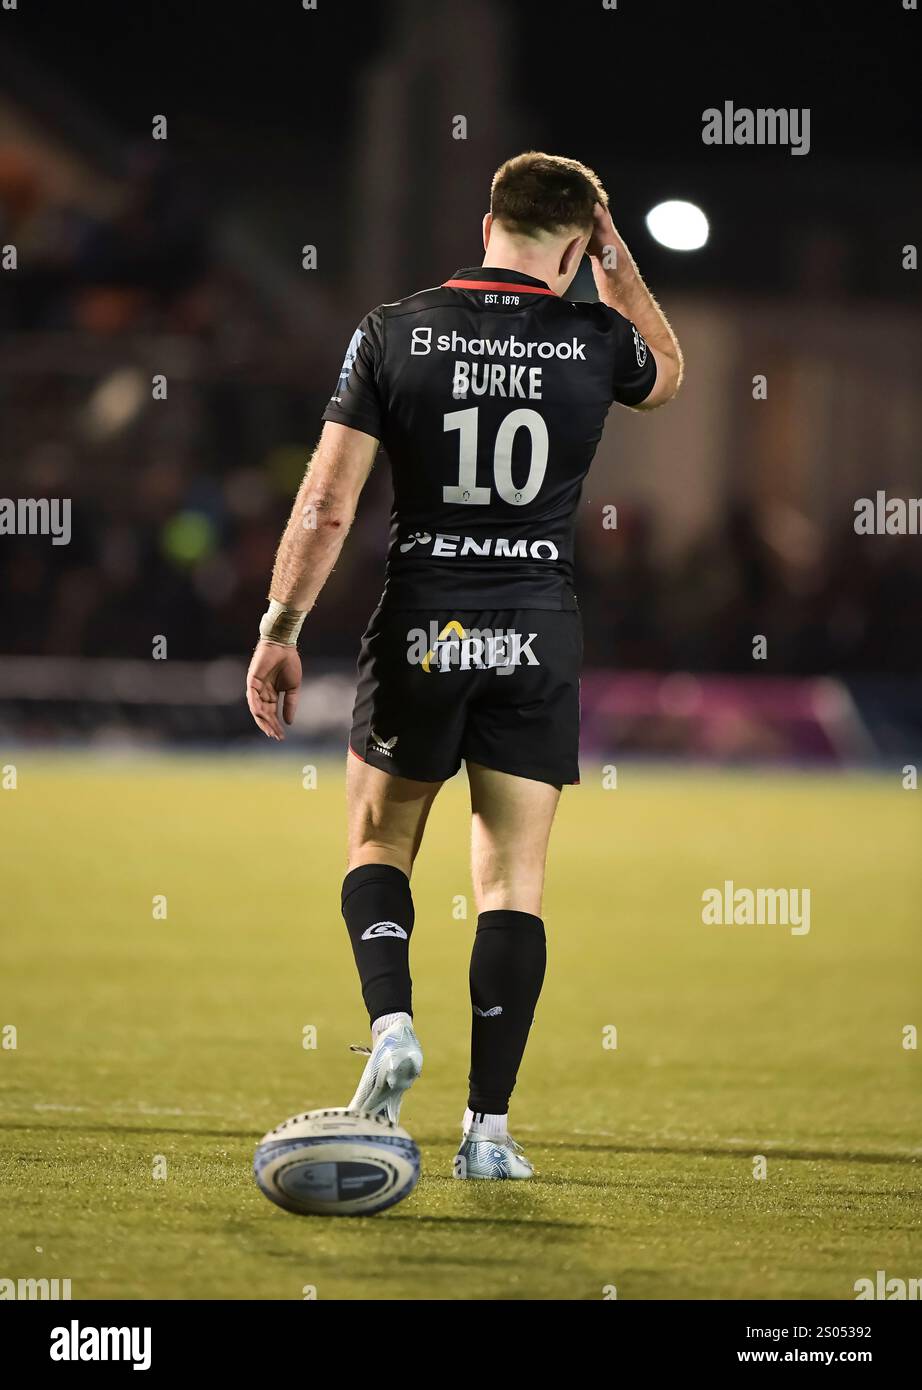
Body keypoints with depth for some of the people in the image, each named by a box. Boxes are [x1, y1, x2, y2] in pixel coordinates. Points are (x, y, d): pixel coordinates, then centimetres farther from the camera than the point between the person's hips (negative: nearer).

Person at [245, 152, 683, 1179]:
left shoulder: (393, 333, -4)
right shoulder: (594, 340, -3)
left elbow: (325, 503, -6)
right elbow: (668, 375, 24)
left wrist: (279, 631, 0)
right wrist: (616, 265, 24)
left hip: (419, 629, 0)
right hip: (538, 633, 0)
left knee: (378, 844, 19)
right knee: (513, 880, 6)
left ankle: (390, 1023, -6)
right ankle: (488, 1125, 1)